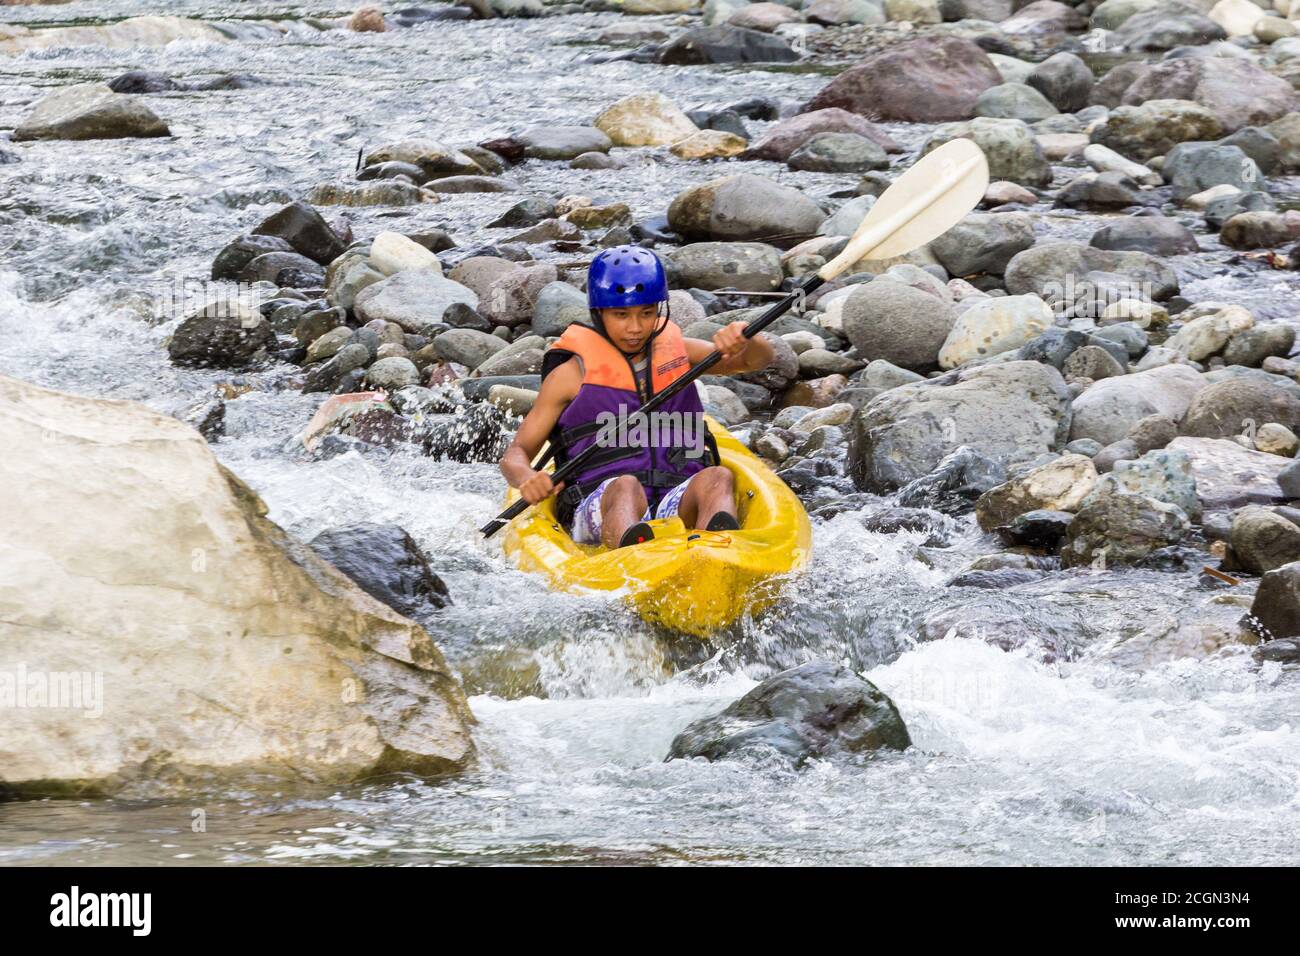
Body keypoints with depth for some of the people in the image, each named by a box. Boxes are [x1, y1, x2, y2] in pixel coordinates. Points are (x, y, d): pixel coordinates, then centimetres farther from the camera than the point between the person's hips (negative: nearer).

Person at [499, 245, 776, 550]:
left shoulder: (676, 351, 21)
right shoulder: (572, 373, 11)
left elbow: (761, 358, 12)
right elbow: (516, 453, 7)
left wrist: (744, 341, -13)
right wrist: (527, 479, -18)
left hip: (678, 504, 3)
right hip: (598, 510, -3)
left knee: (716, 477, -30)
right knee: (625, 486, -37)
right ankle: (632, 553, -73)